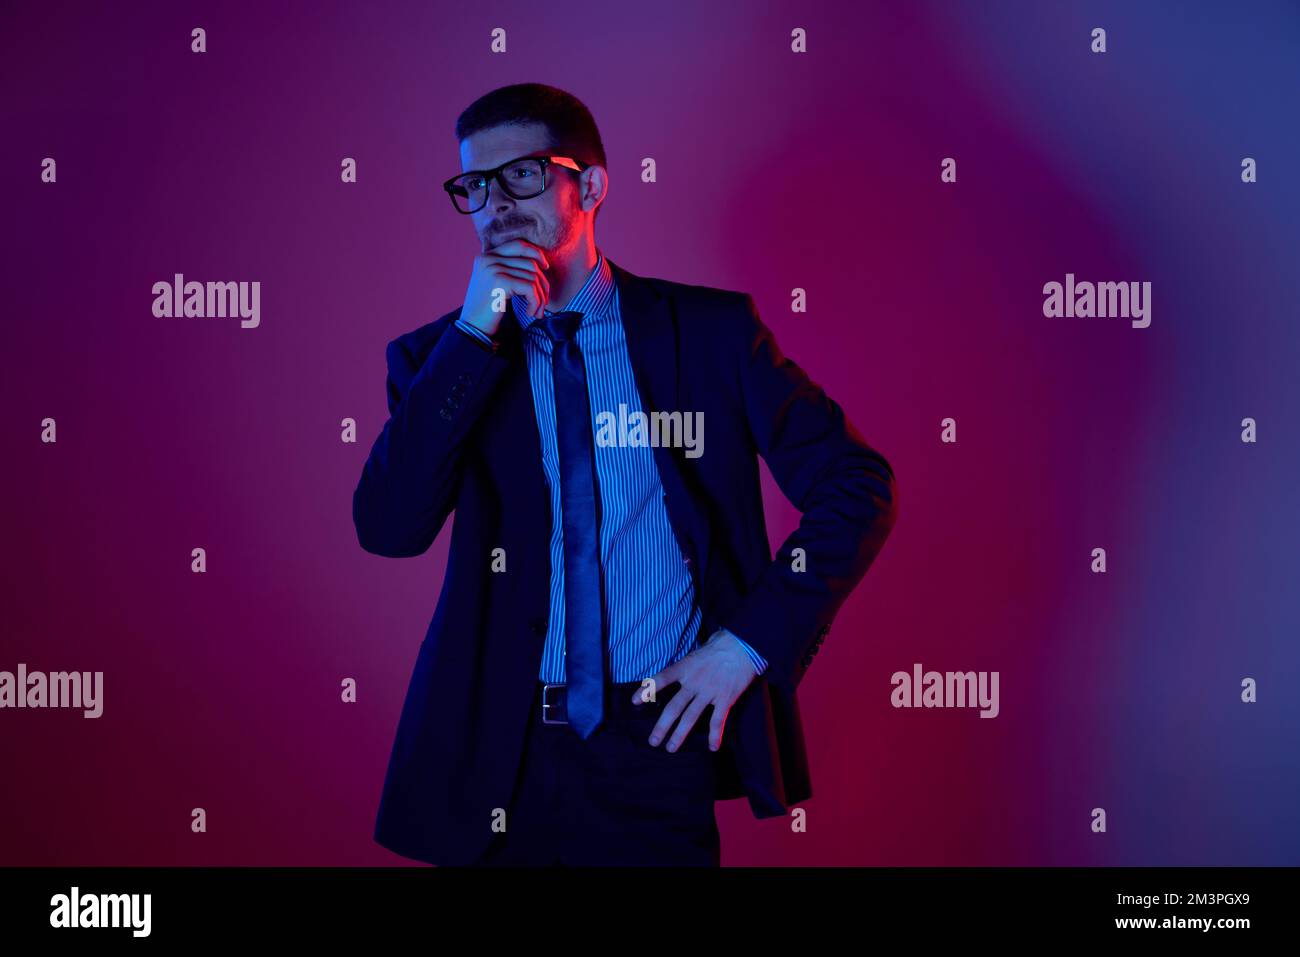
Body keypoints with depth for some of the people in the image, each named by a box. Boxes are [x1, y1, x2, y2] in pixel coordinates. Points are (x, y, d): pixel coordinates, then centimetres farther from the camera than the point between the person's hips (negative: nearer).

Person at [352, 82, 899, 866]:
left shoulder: (709, 331, 0)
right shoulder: (442, 358, 4)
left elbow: (859, 487, -1)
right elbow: (389, 530, -11)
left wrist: (749, 645, -8)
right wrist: (474, 334, -14)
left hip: (661, 742, -1)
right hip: (498, 760, 2)